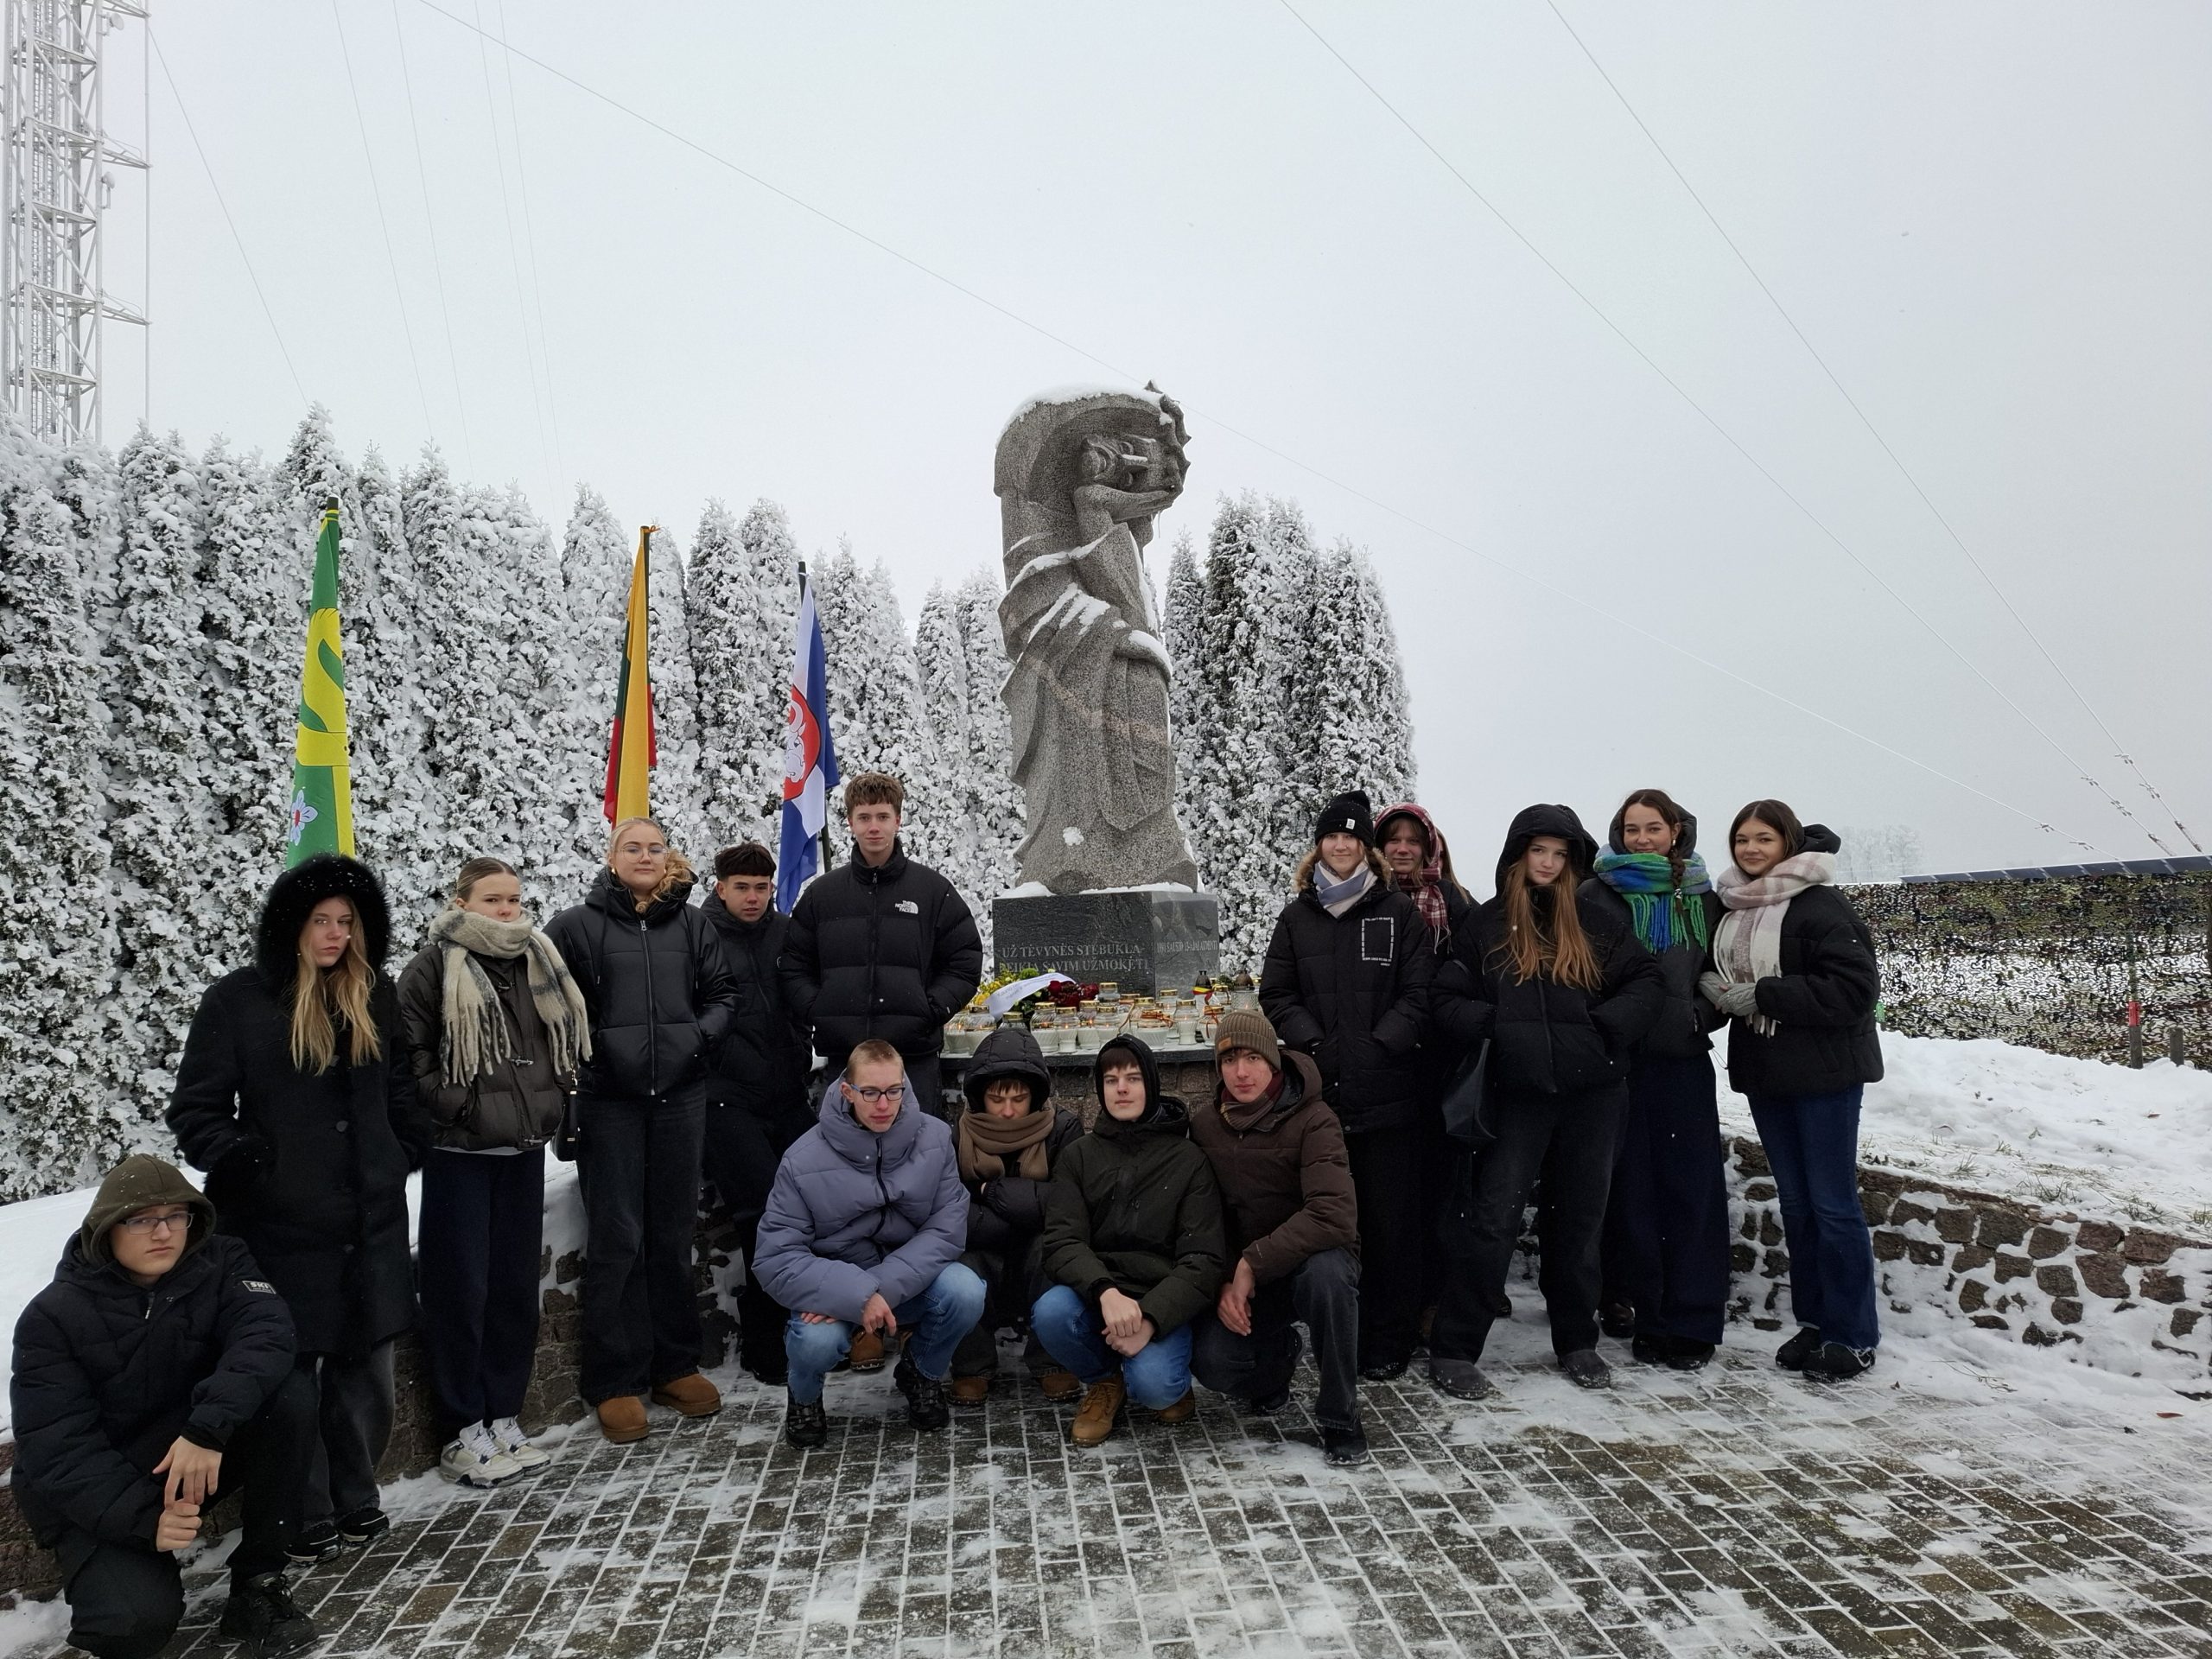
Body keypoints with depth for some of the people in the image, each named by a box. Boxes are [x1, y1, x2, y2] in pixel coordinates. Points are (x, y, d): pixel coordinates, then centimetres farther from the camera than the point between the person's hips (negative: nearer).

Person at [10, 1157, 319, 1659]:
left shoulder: (219, 1264, -9)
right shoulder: (53, 1316, -13)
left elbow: (264, 1333, -27)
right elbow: (55, 1448, -19)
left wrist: (208, 1429, -43)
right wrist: (142, 1518, -33)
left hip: (200, 1458, 3)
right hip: (98, 1493, -2)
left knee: (291, 1393, -26)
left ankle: (257, 1583, -14)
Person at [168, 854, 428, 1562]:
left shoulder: (374, 996, 8)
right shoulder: (237, 1000, -4)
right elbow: (195, 1109, -2)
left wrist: (407, 1153, 9)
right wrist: (238, 1160, -16)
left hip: (372, 1221, 4)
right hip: (280, 1225, -3)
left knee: (365, 1367, 10)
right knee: (290, 1371, 2)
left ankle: (355, 1500, 27)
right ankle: (307, 1517, 18)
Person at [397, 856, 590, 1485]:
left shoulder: (540, 963, 10)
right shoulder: (433, 967, -7)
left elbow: (569, 1040, 18)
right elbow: (410, 1055, -10)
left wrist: (551, 1099, 7)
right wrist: (455, 1106, -14)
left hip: (525, 1150, 6)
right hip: (459, 1154, -5)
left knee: (517, 1286, 11)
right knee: (461, 1289, 1)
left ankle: (504, 1418, 23)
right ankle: (463, 1432, 13)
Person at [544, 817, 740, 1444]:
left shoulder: (693, 924, 8)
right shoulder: (577, 926, -1)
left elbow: (722, 992, 11)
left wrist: (701, 1033, -5)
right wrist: (583, 1047, -11)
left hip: (680, 1094, 3)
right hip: (608, 1099, -3)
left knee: (673, 1235, 12)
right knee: (616, 1240, 1)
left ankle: (675, 1365, 24)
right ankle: (615, 1380, 12)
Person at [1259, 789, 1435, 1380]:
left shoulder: (1400, 912, 4)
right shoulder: (1297, 916, 11)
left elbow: (1418, 993, -1)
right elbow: (1276, 995, 8)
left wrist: (1377, 1047, -12)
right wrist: (1316, 1046, -6)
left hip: (1389, 1091, -2)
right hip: (1320, 1089, 2)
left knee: (1390, 1216, 2)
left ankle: (1389, 1340, 14)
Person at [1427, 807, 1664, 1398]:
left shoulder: (1595, 922, 6)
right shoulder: (1486, 924, 3)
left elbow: (1648, 981, 3)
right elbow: (1448, 999, 1)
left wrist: (1607, 1026, -11)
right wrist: (1499, 1026, -14)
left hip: (1592, 1091, 2)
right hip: (1518, 1094, -2)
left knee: (1580, 1219, 13)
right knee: (1491, 1218, -4)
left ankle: (1577, 1343, 28)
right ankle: (1453, 1350, 4)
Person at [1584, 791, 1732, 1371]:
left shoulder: (1702, 899, 12)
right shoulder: (1597, 895, 2)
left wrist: (1701, 1015, -2)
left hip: (1683, 1060, 3)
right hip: (1618, 1057, -3)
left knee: (1691, 1186, 2)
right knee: (1628, 1183, 1)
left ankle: (1688, 1320, 9)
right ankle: (1633, 1300, 11)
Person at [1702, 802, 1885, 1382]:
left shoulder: (1819, 904, -14)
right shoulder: (1732, 906, 8)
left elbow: (1856, 986, -22)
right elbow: (1720, 972, 21)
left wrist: (1763, 995, -21)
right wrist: (1714, 989, -3)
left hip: (1823, 1072, -7)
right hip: (1765, 1071, 7)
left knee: (1832, 1203, 0)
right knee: (1794, 1200, 14)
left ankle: (1855, 1336, 12)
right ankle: (1813, 1323, 26)